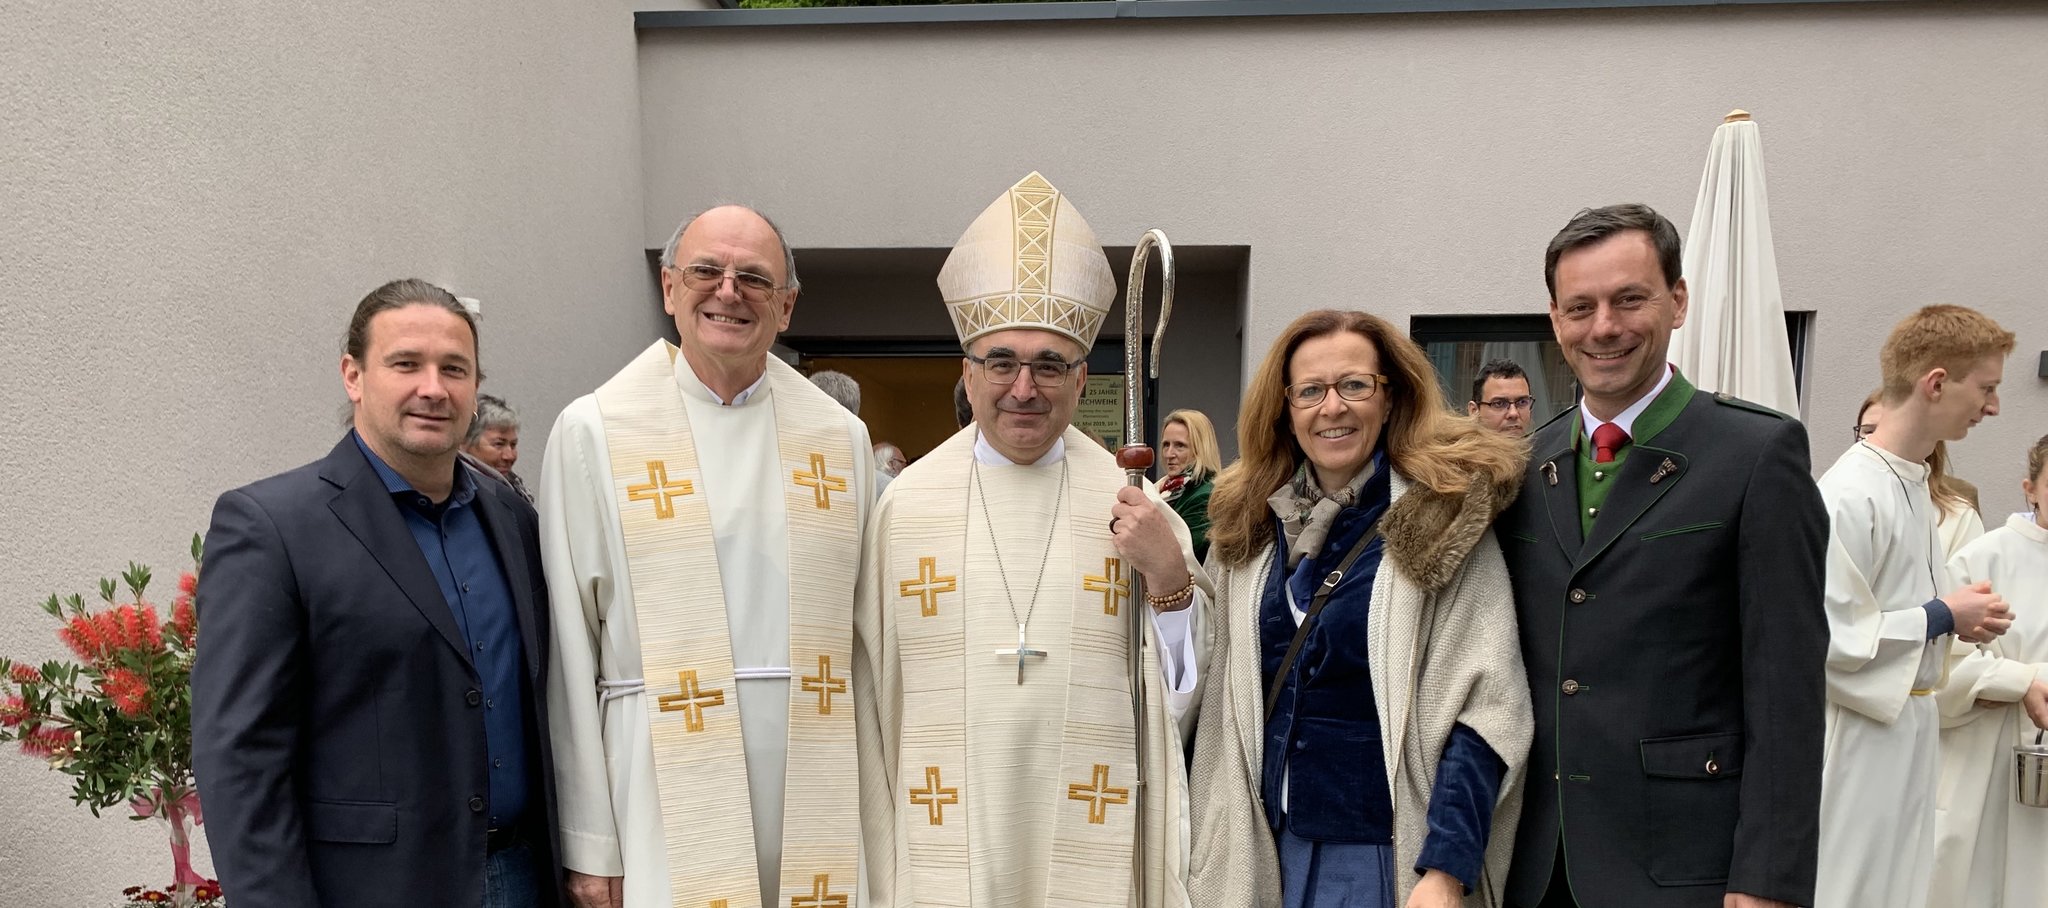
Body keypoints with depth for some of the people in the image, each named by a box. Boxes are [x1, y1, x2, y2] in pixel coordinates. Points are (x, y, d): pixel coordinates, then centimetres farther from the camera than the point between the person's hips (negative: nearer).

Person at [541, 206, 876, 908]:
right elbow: (569, 650, -2)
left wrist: (875, 809, 8)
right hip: (666, 791, -2)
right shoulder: (594, 431, 0)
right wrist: (588, 844, -3)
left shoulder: (841, 436, 8)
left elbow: (863, 636, 11)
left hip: (816, 791, 3)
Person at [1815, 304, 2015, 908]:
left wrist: (1960, 616, 2)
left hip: (1910, 726, 9)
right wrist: (1942, 618, -14)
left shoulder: (1914, 486, 9)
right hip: (1859, 736, -9)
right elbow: (1826, 638, -24)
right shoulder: (1850, 494, -20)